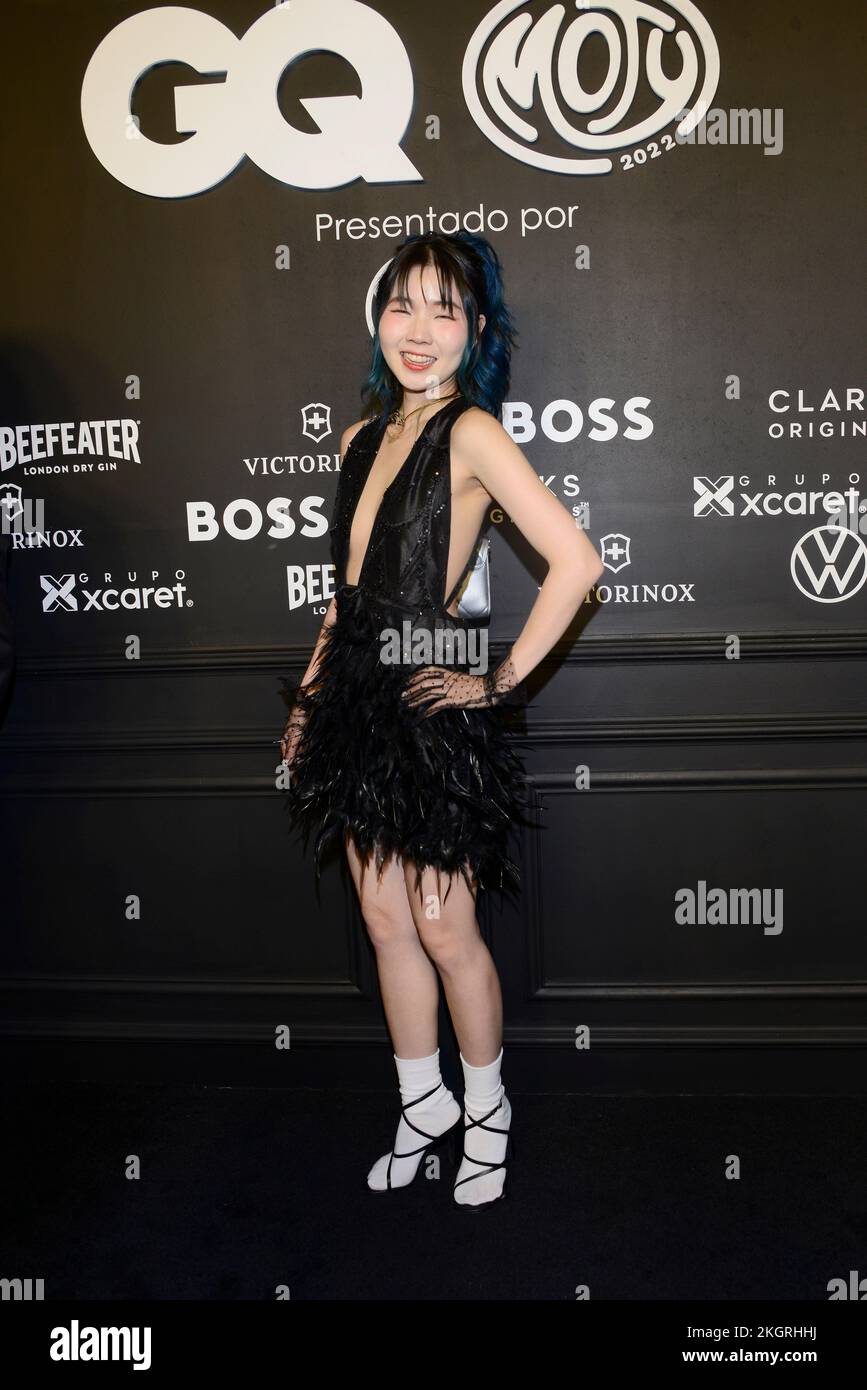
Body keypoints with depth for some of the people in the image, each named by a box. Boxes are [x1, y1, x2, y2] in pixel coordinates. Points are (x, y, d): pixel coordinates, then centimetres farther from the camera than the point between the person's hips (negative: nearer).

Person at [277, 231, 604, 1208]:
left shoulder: (471, 431, -11)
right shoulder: (363, 438, 11)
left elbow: (575, 561, -20)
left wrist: (500, 683, -16)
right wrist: (308, 697, 16)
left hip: (429, 709, -7)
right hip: (356, 703, 7)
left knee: (445, 934, 6)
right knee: (385, 924, 14)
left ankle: (486, 1113, 30)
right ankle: (423, 1106, 34)